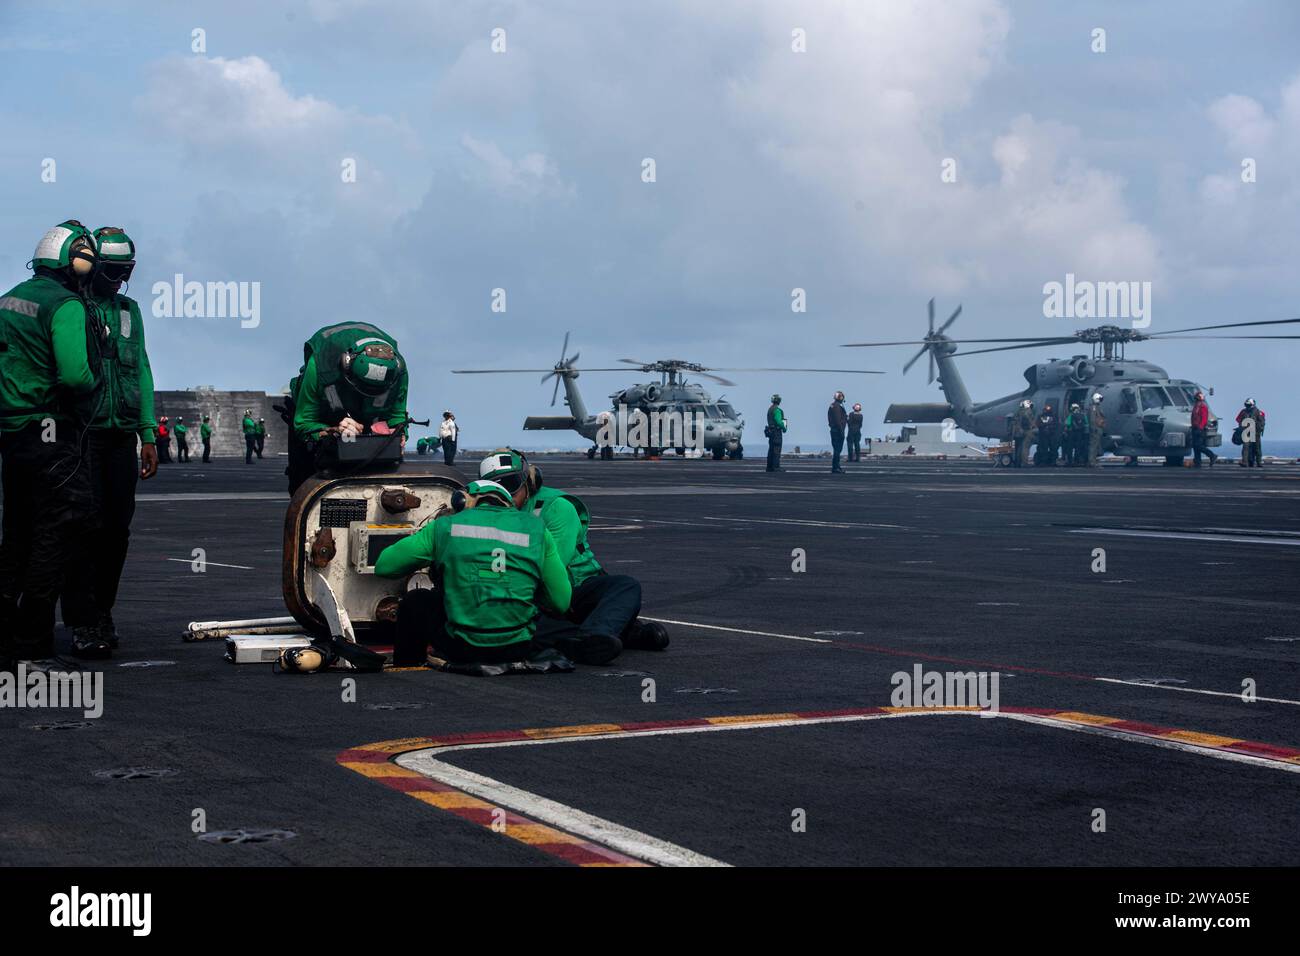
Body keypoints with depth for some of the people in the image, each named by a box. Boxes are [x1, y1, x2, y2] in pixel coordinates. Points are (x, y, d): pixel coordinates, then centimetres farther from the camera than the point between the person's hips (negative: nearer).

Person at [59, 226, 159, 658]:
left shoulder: (129, 310, 18)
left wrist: (148, 435, 12)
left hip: (122, 434, 5)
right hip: (83, 432, -5)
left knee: (117, 528, 5)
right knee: (86, 528, -9)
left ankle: (102, 612, 17)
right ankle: (83, 623, -8)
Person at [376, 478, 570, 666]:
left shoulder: (446, 526, 5)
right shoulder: (536, 528, 8)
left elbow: (383, 566, 12)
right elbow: (562, 603, 7)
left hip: (462, 652, -2)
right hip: (518, 651, 2)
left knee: (415, 601, 27)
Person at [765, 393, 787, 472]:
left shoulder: (770, 409, 15)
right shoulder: (777, 410, -15)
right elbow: (778, 421, -23)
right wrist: (784, 428, -8)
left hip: (770, 430, 9)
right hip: (777, 431, -9)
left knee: (771, 449, 10)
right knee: (777, 450, -10)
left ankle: (769, 466, 11)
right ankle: (776, 467, -13)